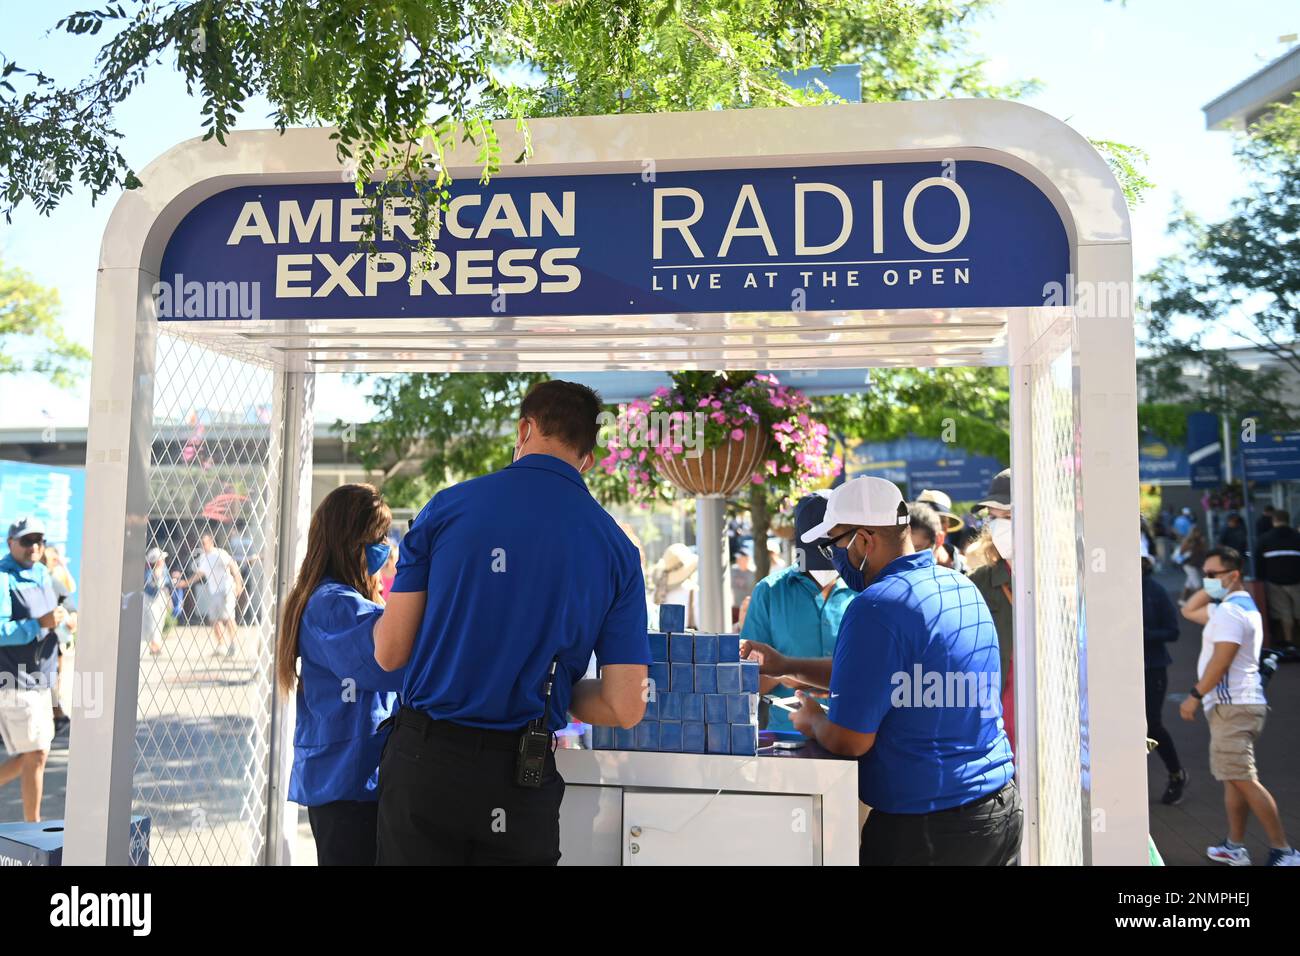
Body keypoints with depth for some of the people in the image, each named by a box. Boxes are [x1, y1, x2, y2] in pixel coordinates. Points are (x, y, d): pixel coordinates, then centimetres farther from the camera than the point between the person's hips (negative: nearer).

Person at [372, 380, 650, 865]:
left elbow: (389, 653, -3)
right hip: (522, 782, 1)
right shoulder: (616, 548, -2)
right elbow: (624, 709, -5)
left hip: (424, 758, 0)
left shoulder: (448, 506, -6)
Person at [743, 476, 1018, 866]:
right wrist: (786, 666, 20)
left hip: (928, 825, -8)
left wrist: (812, 721, 1)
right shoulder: (961, 586, 7)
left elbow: (850, 740, -20)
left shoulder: (877, 607, -22)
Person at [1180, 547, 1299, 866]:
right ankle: (1235, 848, 19)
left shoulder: (1230, 610, -15)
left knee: (1244, 779, -10)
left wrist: (1194, 696, -14)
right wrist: (1210, 589, 14)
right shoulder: (1244, 605, 18)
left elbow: (1220, 662, -21)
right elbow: (1188, 611, 28)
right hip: (1236, 705, 11)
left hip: (1232, 707, -11)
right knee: (1233, 778, 13)